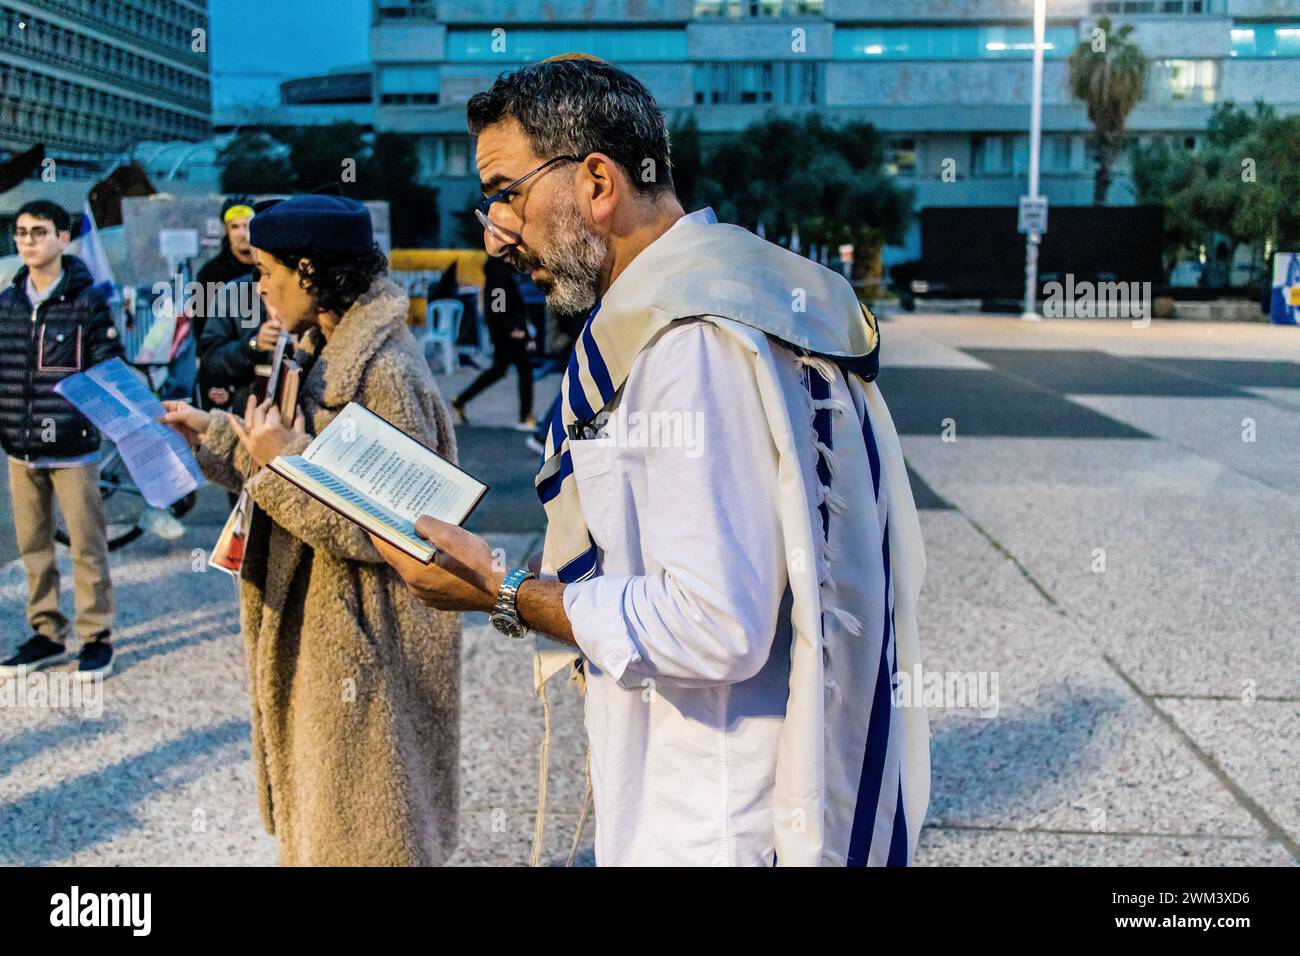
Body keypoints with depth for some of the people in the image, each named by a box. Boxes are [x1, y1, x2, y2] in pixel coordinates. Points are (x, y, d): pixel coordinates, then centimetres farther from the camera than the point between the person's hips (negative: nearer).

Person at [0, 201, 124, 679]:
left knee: (87, 546, 2)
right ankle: (46, 634, 25)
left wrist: (93, 417, -16)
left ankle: (97, 636, 14)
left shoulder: (88, 300, -6)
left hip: (73, 447, -5)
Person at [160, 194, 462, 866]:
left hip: (364, 641, -10)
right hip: (321, 626, 10)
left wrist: (283, 465, -26)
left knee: (359, 834, 7)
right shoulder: (327, 354, 7)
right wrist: (212, 433, 9)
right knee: (320, 811, 24)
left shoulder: (384, 372, -24)